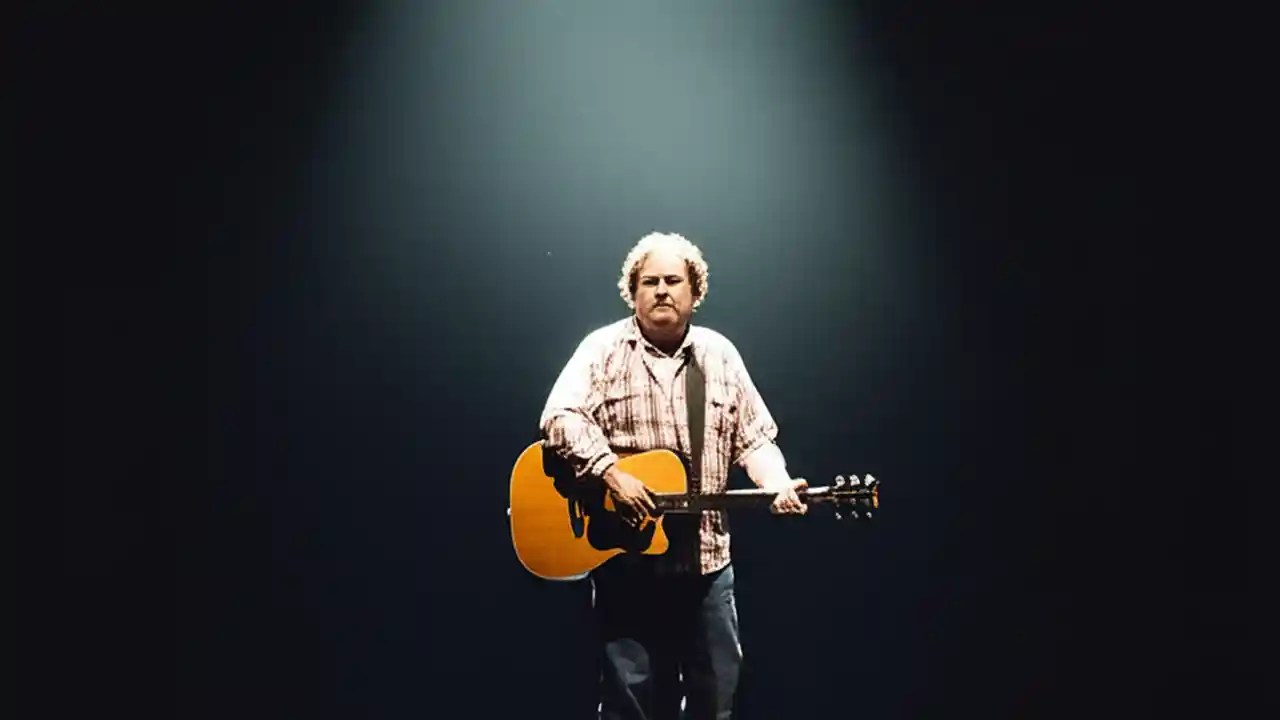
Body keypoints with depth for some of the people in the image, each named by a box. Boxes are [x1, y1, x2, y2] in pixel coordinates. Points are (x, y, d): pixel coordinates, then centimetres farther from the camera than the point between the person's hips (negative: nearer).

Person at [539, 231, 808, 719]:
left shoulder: (720, 354, 8)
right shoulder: (603, 349, -3)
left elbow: (754, 437, 9)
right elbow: (558, 418, -15)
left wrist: (779, 485, -9)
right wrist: (611, 475, -25)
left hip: (707, 558, 4)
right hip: (627, 558, -3)